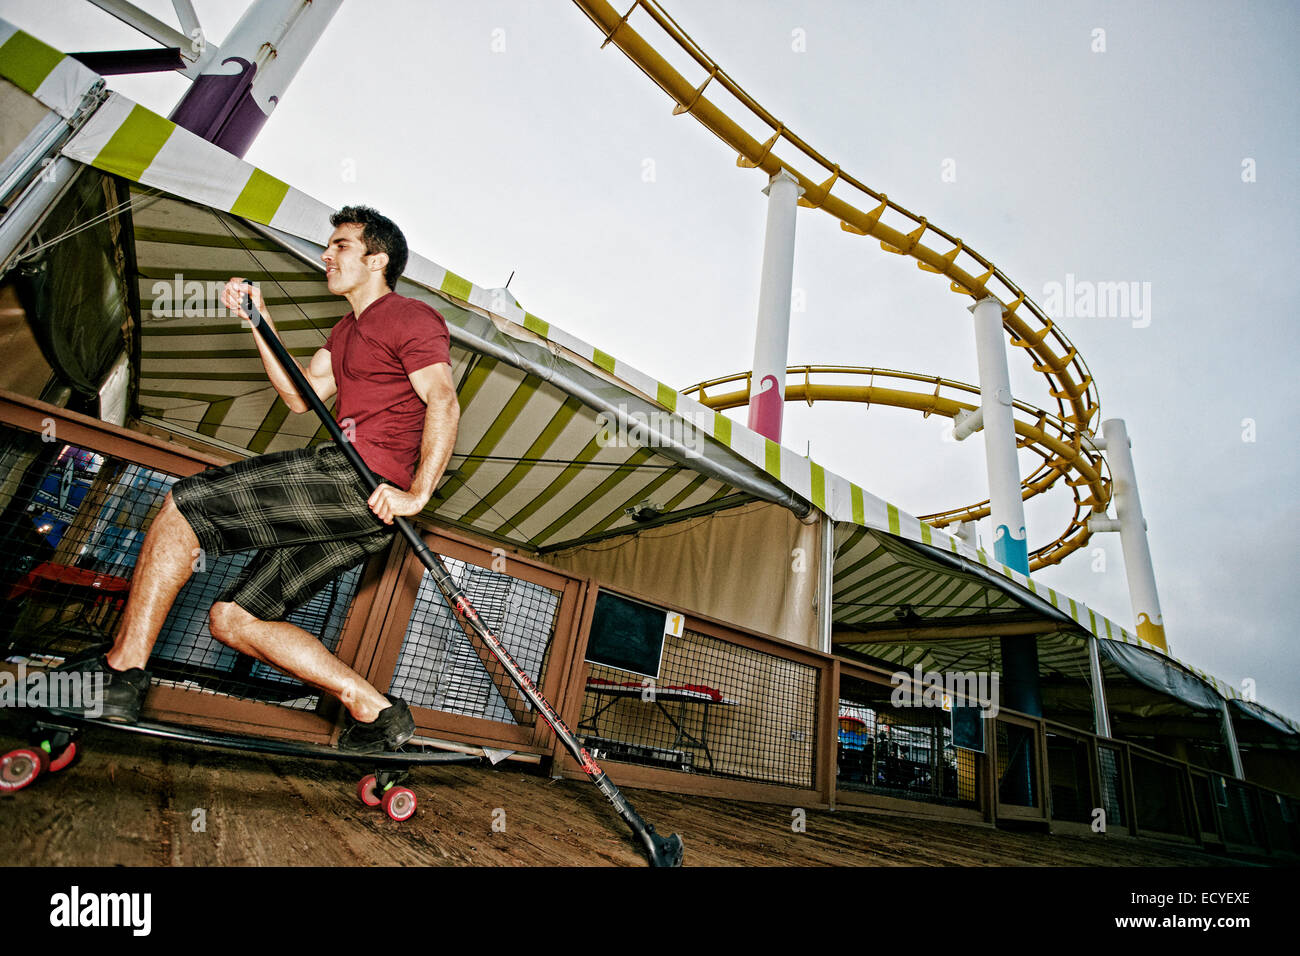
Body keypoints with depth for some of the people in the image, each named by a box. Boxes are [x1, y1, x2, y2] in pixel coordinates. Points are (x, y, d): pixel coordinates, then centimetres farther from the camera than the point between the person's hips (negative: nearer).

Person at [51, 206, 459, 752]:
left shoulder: (411, 317, 0)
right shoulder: (348, 329, 32)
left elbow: (444, 403, -15)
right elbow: (300, 398, 28)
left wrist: (417, 493, -25)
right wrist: (259, 321, 24)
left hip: (365, 485, -10)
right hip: (345, 505, 10)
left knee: (184, 504, -7)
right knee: (232, 618, 7)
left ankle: (120, 671, 2)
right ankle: (375, 713, 1)